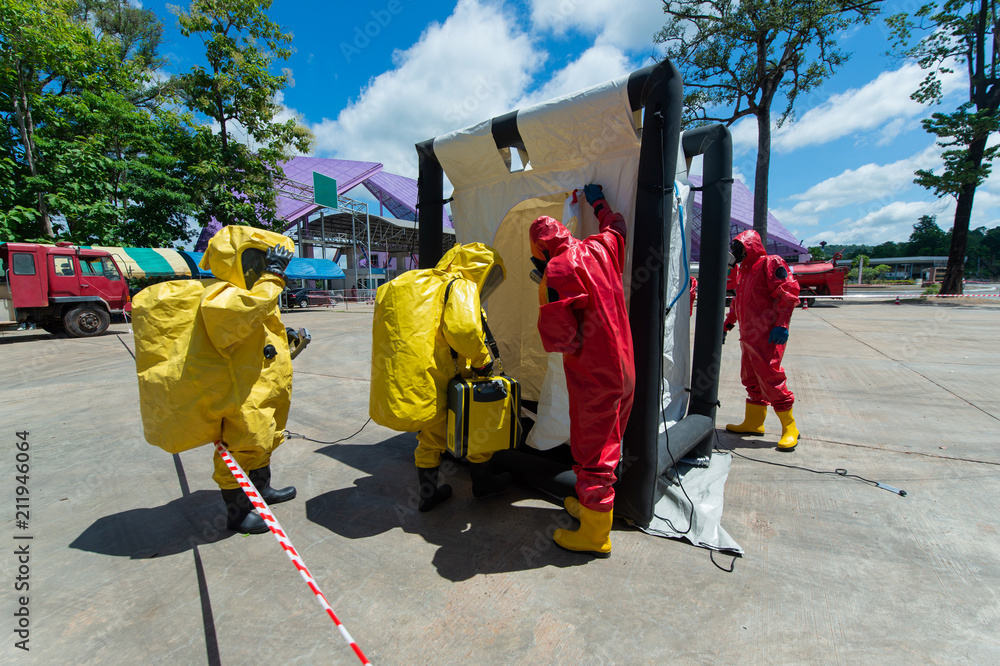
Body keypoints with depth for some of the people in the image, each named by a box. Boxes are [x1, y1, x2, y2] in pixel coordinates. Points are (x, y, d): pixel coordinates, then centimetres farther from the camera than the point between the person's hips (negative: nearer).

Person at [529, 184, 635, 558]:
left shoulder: (557, 270, -17)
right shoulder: (600, 247, 5)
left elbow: (557, 334, -18)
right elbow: (616, 227, 29)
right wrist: (598, 203, 46)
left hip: (593, 376, -9)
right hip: (623, 368, 9)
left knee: (592, 452, 2)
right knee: (605, 444, 20)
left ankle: (595, 535, 16)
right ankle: (589, 505, 39)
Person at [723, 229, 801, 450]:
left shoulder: (771, 263, -7)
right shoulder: (743, 270, 20)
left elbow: (788, 292, -15)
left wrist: (781, 324, -21)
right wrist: (727, 325, 26)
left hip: (767, 336, -9)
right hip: (748, 336, 9)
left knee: (769, 378, -8)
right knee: (751, 378, 13)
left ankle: (789, 428, 6)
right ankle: (753, 422, 23)